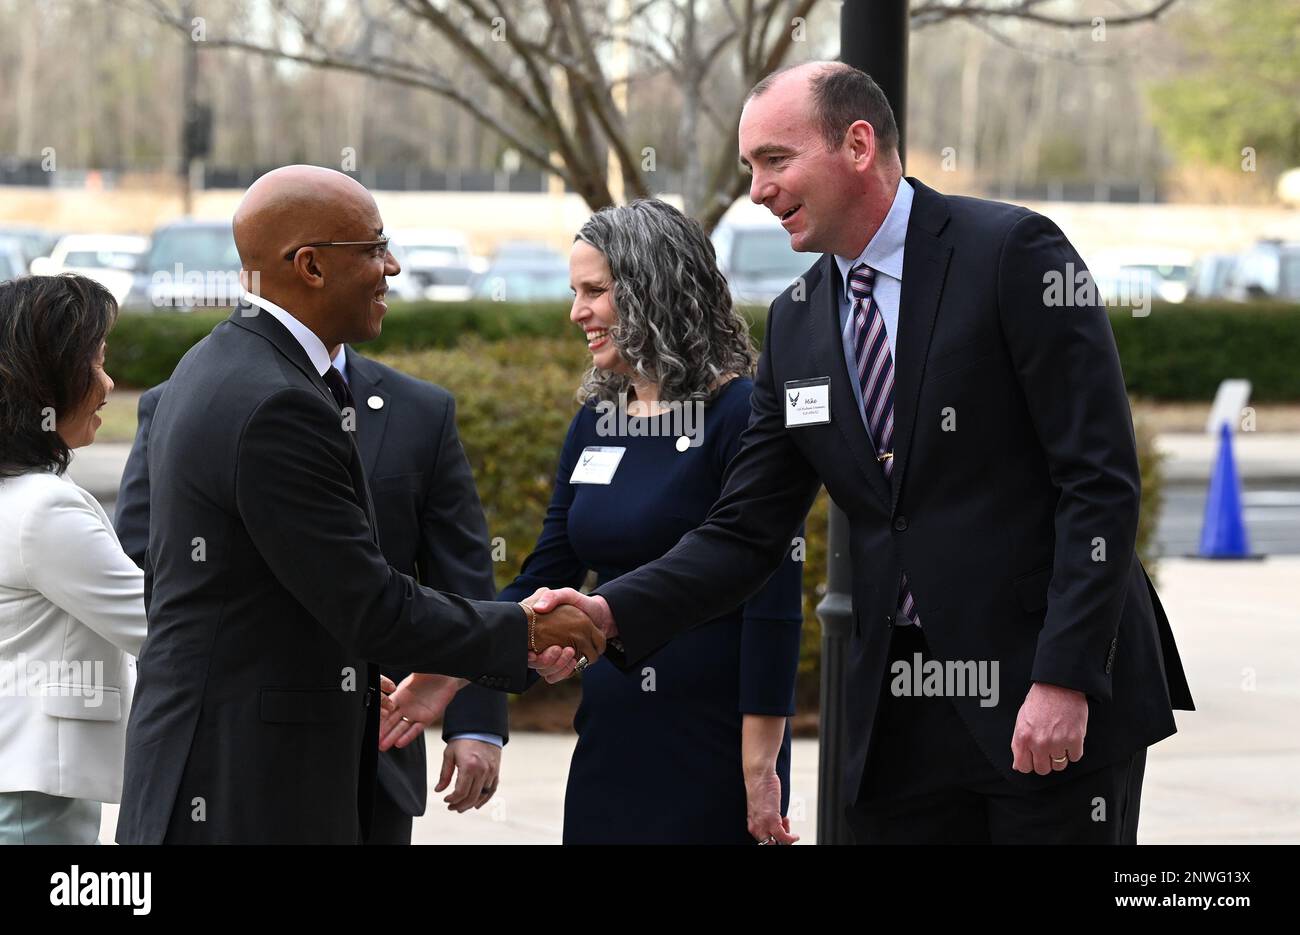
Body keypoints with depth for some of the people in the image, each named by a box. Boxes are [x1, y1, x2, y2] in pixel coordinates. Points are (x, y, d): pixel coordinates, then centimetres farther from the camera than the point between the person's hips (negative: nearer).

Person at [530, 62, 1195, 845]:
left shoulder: (1013, 253, -8)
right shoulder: (796, 324, 11)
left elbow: (1101, 480, -12)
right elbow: (746, 534, 10)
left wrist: (1065, 680, -19)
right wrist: (613, 614, -7)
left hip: (1060, 698, -6)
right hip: (901, 715, 6)